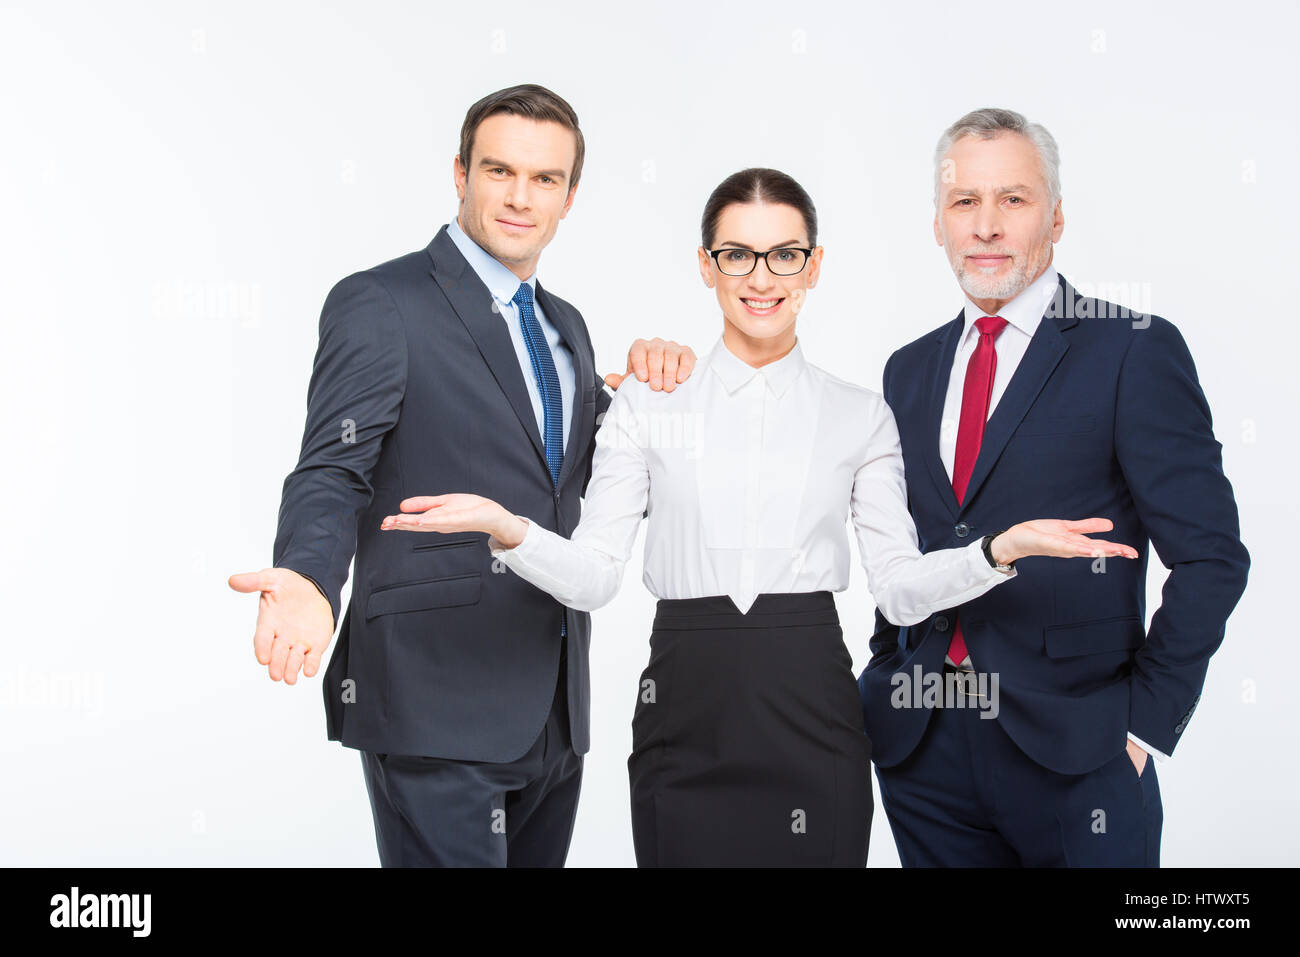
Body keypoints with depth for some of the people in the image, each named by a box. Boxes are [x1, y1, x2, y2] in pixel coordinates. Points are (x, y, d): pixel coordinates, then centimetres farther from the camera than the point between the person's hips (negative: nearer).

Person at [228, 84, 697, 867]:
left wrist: (649, 386, 1)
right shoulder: (379, 304, -6)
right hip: (435, 707, -7)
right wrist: (311, 581, -35)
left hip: (553, 713, 7)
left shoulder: (565, 325, 16)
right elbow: (333, 474, -14)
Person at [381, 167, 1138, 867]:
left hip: (811, 715, 1)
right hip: (686, 715, 0)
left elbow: (901, 588, 3)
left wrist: (1003, 549, -13)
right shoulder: (646, 406, 6)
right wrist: (506, 527, -18)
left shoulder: (860, 414, 8)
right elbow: (593, 577, -1)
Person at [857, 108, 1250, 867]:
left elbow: (1211, 555, -8)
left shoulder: (1135, 351, -6)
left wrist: (1147, 718, -10)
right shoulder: (909, 369, 11)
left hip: (1073, 751, -4)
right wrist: (889, 676, 8)